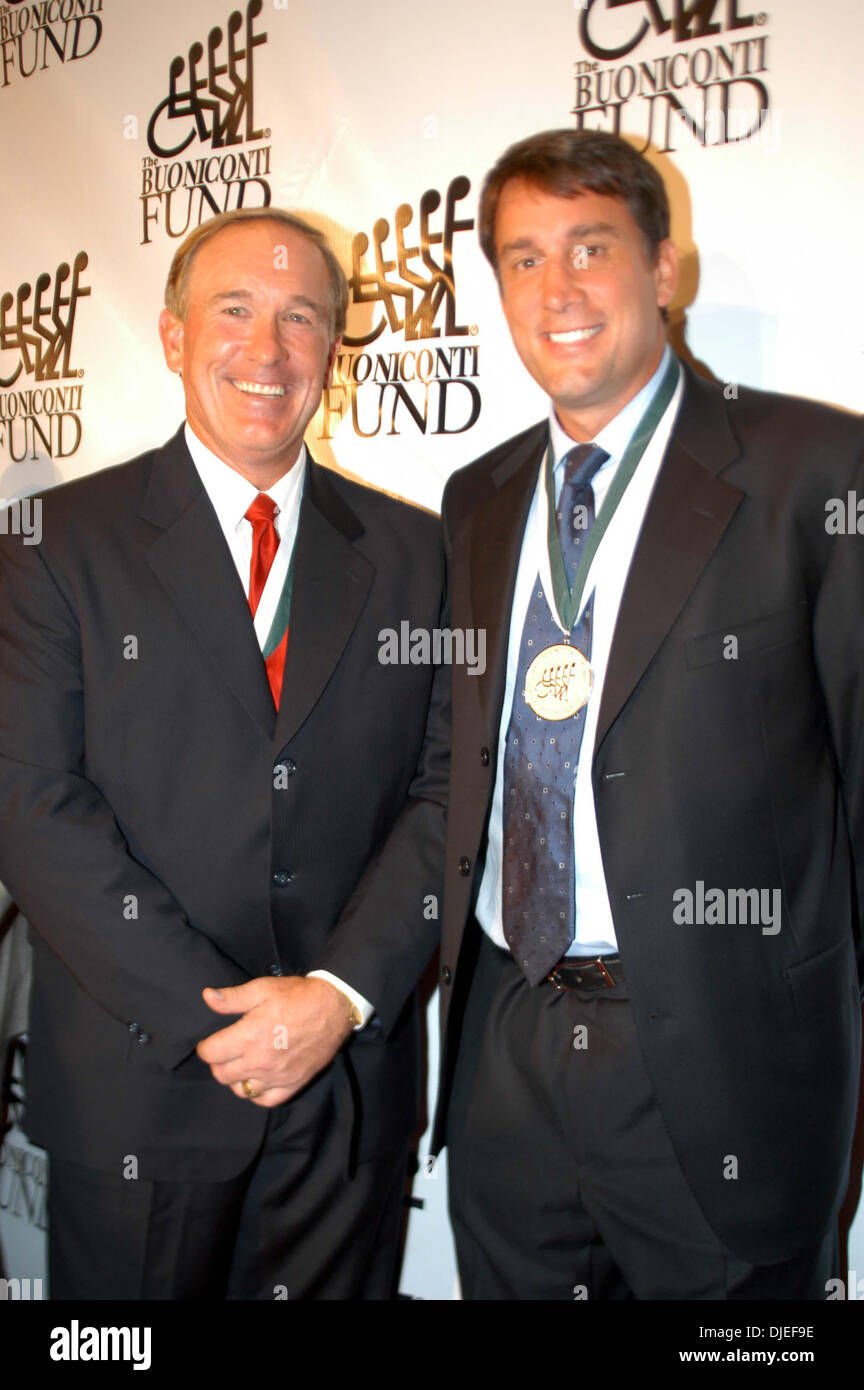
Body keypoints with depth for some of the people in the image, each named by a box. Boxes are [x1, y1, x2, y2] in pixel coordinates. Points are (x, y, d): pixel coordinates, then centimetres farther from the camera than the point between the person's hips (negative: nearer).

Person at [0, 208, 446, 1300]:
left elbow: (444, 792, 1)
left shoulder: (409, 551, 5)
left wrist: (343, 993, -12)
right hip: (137, 1084, -1)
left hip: (350, 1079, 2)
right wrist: (210, 1014, -14)